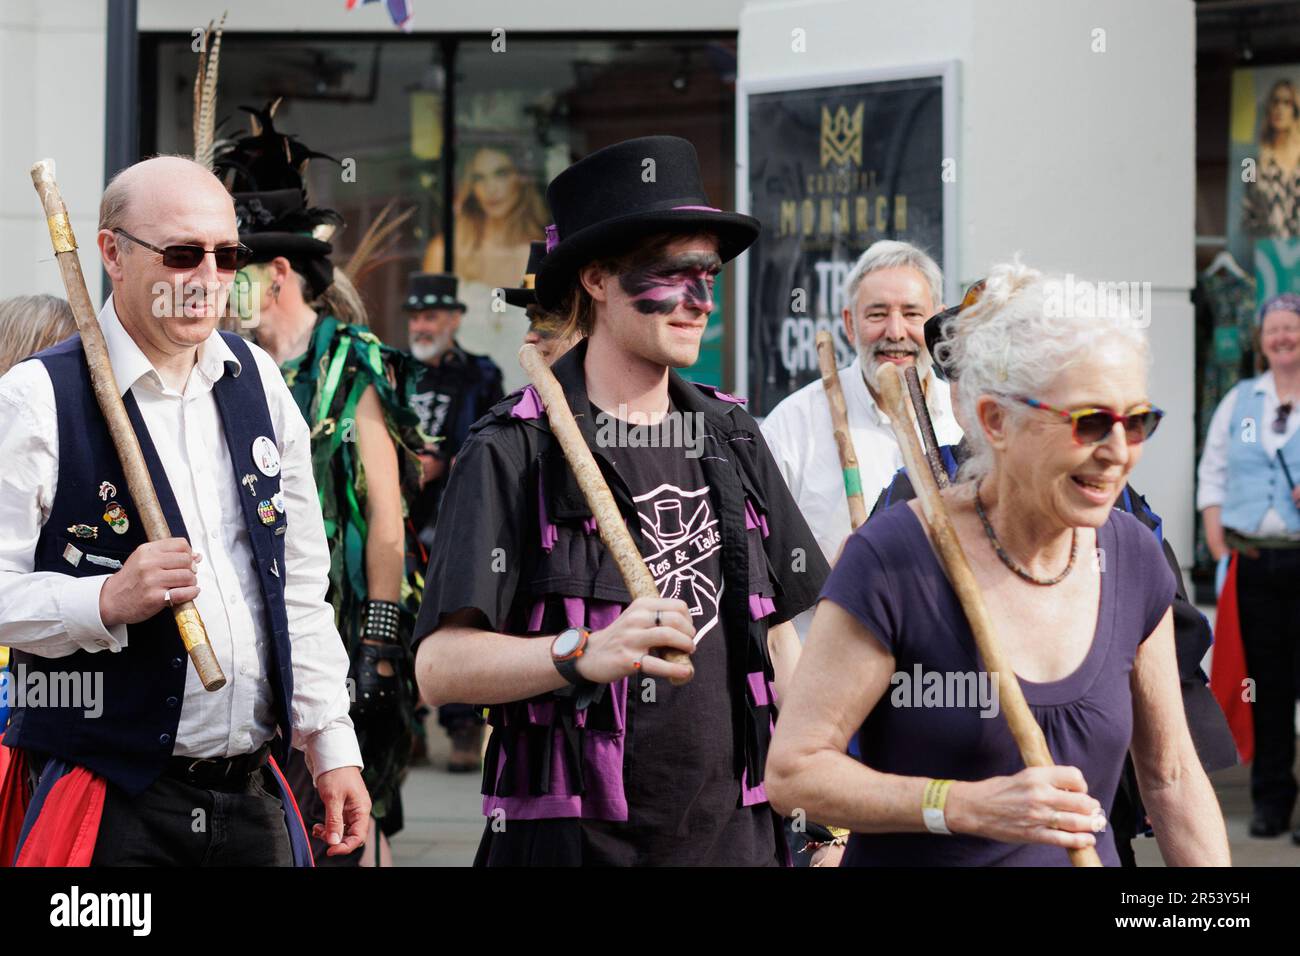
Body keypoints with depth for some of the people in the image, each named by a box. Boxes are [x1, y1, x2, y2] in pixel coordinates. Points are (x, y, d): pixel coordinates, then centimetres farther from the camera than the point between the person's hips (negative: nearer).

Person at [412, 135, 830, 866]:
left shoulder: (732, 439, 13)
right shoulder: (515, 452, -6)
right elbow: (440, 665, -14)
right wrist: (584, 656, -30)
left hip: (734, 830, 5)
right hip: (576, 839, -5)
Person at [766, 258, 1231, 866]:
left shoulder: (1132, 559, 0)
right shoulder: (894, 560, -17)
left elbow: (1171, 777, 9)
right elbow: (792, 771, -17)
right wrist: (969, 805, -26)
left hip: (1085, 858, 5)